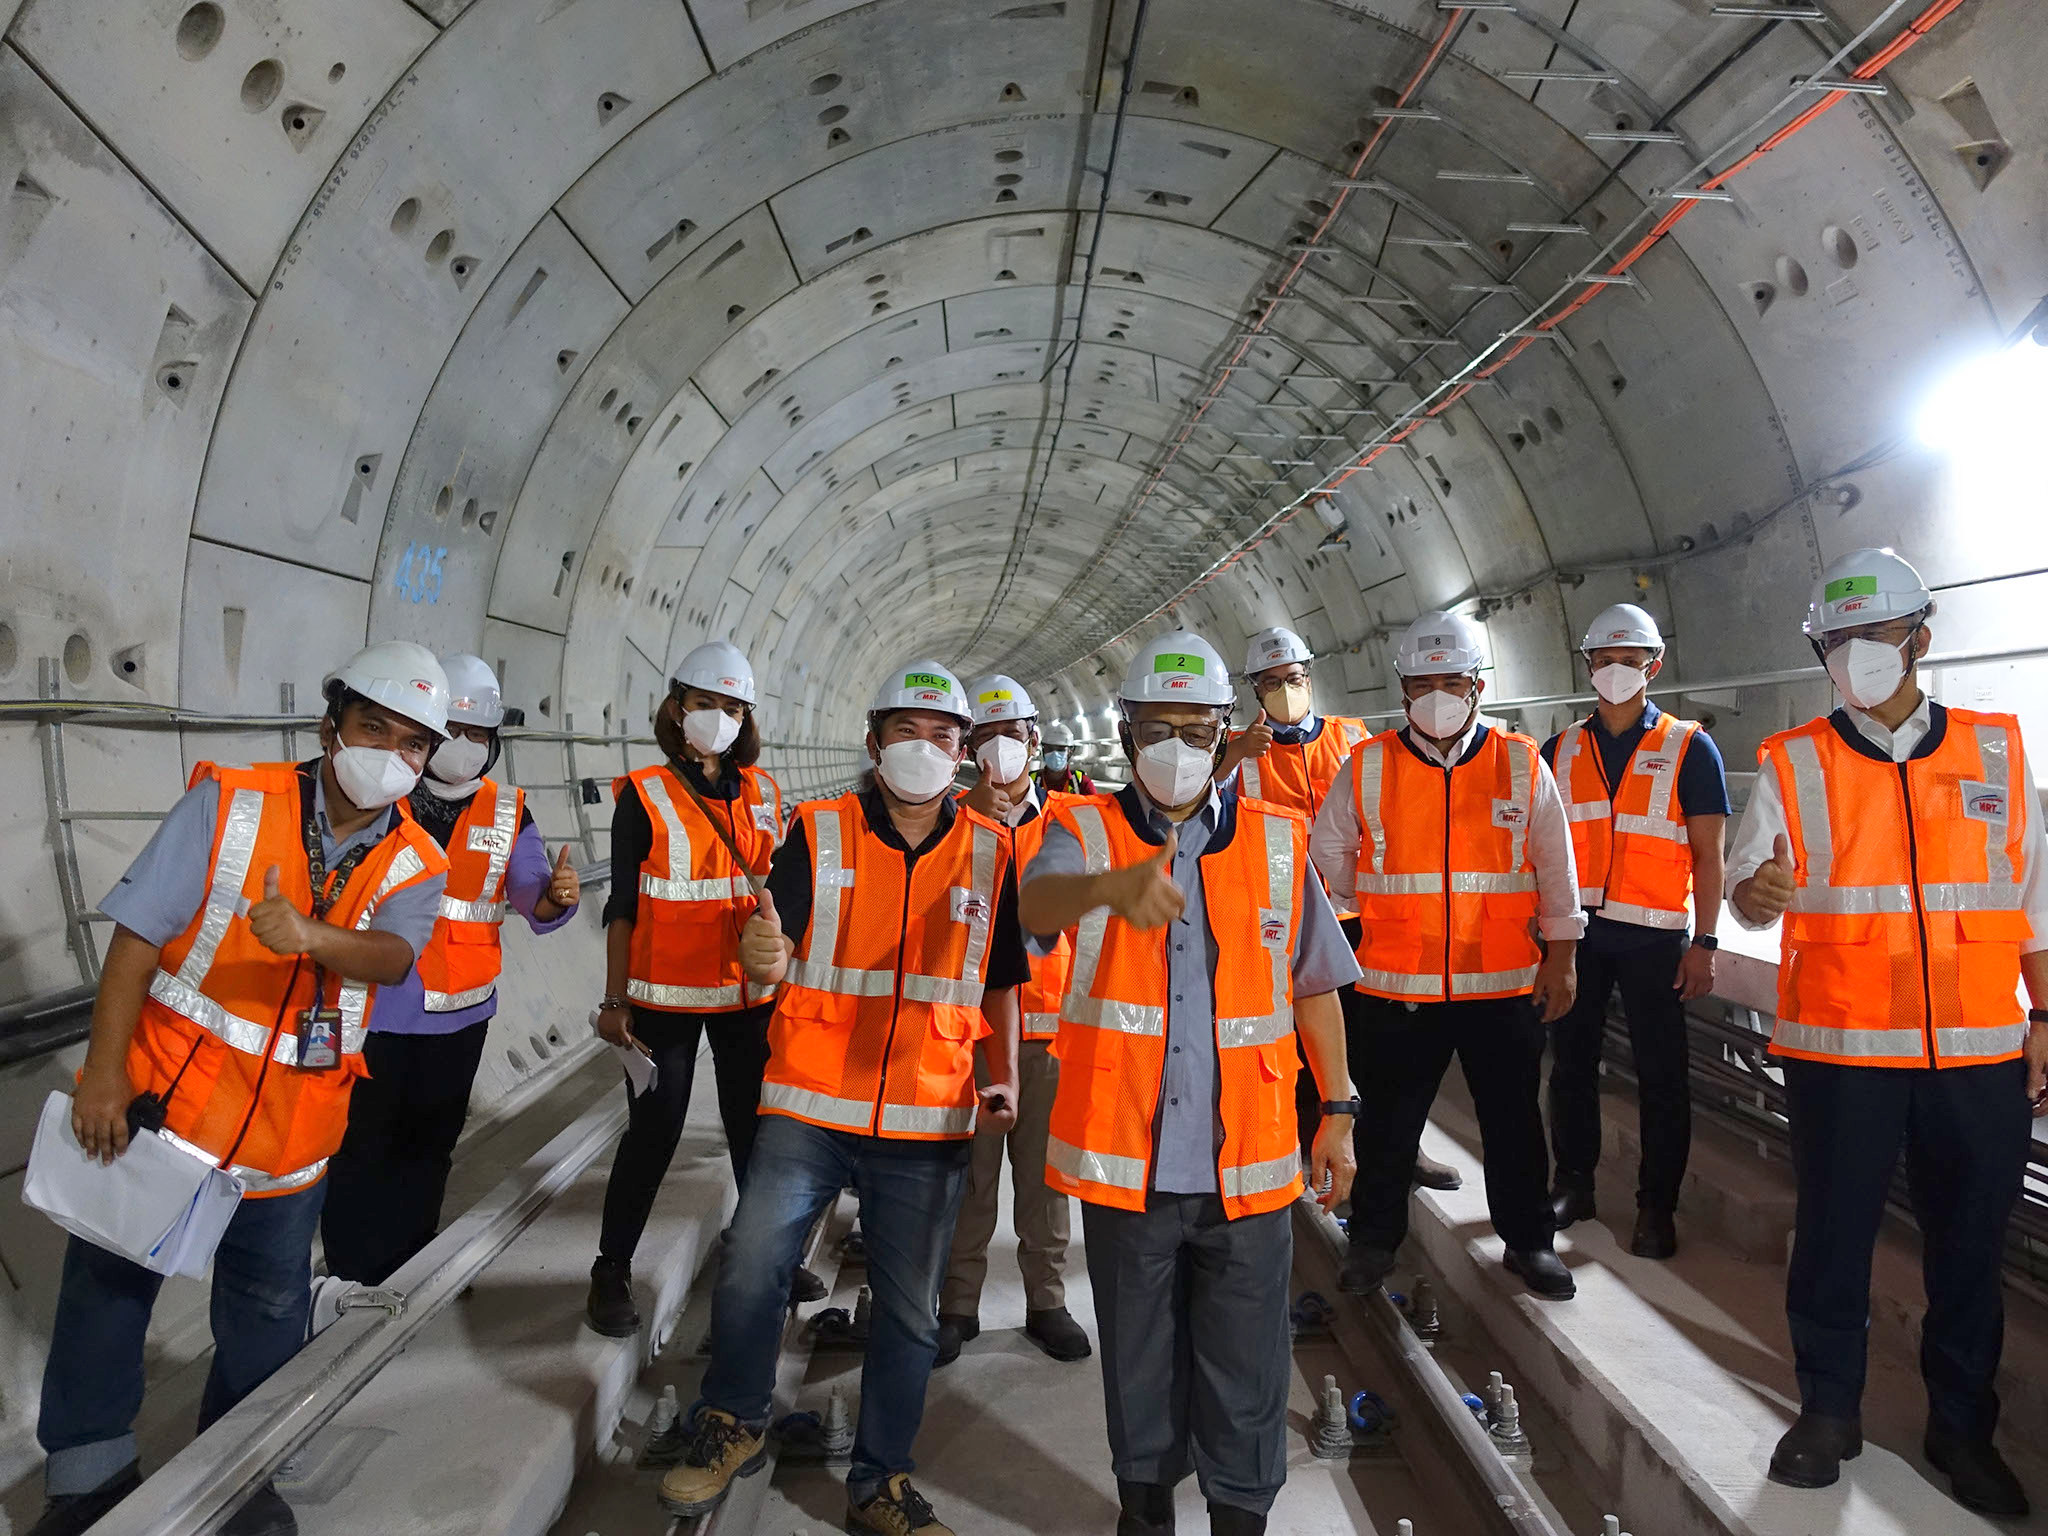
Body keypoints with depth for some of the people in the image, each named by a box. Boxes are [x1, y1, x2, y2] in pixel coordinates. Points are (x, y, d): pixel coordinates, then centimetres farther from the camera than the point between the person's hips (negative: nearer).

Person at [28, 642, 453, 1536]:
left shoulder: (413, 867, -5)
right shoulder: (231, 804, -10)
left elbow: (393, 956, -25)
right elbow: (138, 936, -10)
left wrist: (311, 938, -46)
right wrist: (104, 1073, -13)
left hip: (289, 1134, 2)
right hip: (163, 1098, -1)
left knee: (266, 1313, 16)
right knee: (108, 1284, 13)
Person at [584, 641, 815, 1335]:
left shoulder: (761, 792, 7)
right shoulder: (645, 794, -4)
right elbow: (624, 905, -4)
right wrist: (614, 1000, -8)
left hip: (749, 992, 4)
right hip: (665, 996, -3)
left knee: (755, 1126, 11)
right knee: (653, 1130, 2)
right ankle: (612, 1271, 19)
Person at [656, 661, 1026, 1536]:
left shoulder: (989, 851, 4)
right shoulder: (818, 833, -1)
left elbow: (999, 980, 12)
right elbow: (776, 955, -10)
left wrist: (1005, 1074, 1)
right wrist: (763, 956, -33)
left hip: (928, 1121, 2)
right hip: (811, 1107, -1)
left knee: (909, 1311, 9)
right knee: (750, 1269, -11)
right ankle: (732, 1427, 20)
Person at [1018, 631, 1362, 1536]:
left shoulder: (1277, 840, 4)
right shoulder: (1085, 831, -3)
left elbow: (1314, 985, 11)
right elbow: (1038, 900, -27)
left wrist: (1338, 1112, 9)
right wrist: (1114, 886, -48)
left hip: (1248, 1161, 1)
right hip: (1125, 1157, -1)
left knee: (1246, 1362, 11)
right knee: (1138, 1352, 17)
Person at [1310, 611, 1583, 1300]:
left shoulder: (1523, 764, 0)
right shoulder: (1367, 766, -1)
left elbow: (1556, 869, 5)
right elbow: (1328, 852, 10)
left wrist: (1559, 959, 3)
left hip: (1504, 983, 1)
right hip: (1398, 984, 0)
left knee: (1513, 1119, 13)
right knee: (1389, 1120, 11)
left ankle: (1528, 1238, 33)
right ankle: (1375, 1237, 30)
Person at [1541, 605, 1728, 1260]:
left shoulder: (1689, 748, 0)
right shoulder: (1561, 750, 9)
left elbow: (1708, 855, -2)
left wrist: (1704, 943, -7)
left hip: (1651, 937, -3)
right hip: (1574, 932, 3)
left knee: (1661, 1076, 3)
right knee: (1571, 1063, 10)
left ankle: (1656, 1206, 16)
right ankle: (1573, 1183, 25)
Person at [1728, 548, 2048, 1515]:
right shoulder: (1793, 764, 1)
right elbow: (1747, 881, -6)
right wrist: (1753, 893, -29)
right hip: (1839, 1051, -2)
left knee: (1970, 1246, 12)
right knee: (1833, 1235, 7)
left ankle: (1962, 1425, 30)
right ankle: (1828, 1410, 25)